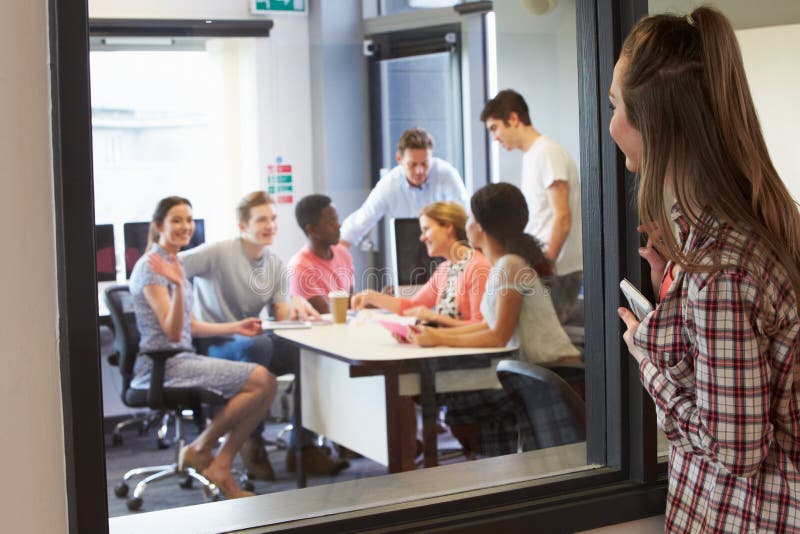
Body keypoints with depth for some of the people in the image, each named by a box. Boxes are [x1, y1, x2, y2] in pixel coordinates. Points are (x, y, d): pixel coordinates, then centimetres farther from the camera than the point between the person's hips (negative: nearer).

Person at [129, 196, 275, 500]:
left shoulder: (175, 263, 18)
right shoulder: (151, 267, -11)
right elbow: (172, 332, -19)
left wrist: (235, 327, 17)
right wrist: (178, 286, -32)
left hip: (183, 358, 9)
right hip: (162, 365, -9)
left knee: (268, 384, -7)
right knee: (259, 380, -21)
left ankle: (221, 466, -4)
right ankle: (199, 450, -6)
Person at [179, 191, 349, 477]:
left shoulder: (276, 265, 9)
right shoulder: (219, 253, -11)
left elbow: (282, 317, 2)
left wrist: (295, 307, -20)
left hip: (250, 345, 6)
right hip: (212, 346, -6)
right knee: (259, 345, -38)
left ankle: (302, 445, -7)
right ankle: (252, 443, -22)